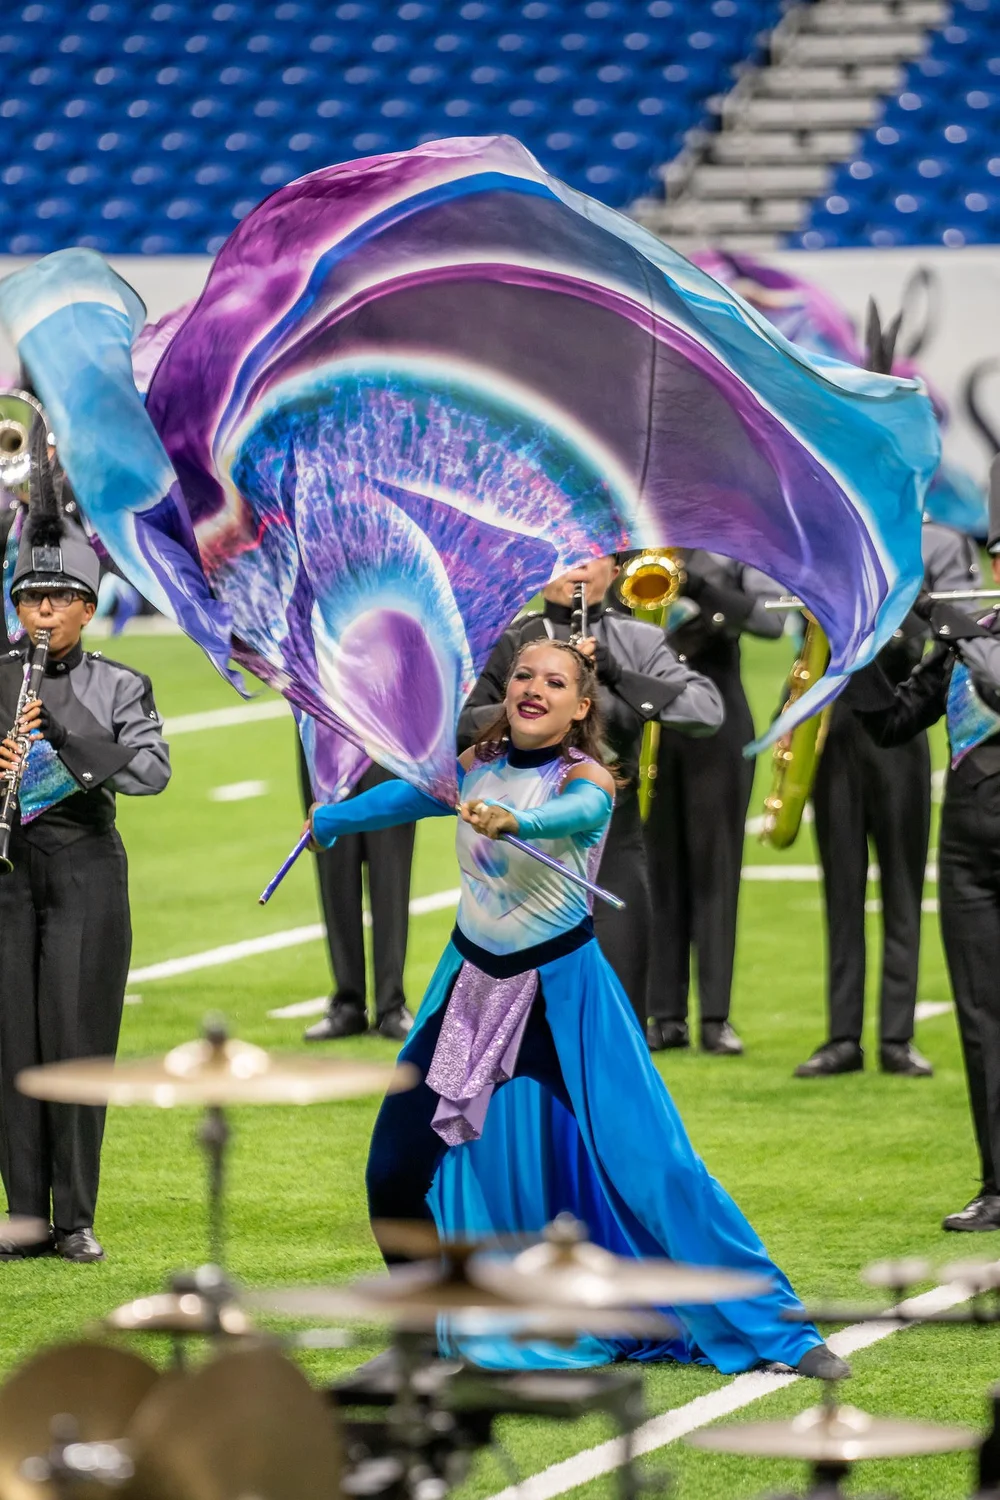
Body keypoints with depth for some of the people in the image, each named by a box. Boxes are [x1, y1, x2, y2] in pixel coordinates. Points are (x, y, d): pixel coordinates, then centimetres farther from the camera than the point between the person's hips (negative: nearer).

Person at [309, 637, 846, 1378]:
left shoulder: (587, 778, -15)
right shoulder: (476, 766, 0)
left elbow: (577, 812, -39)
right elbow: (408, 796, 20)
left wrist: (510, 821, -60)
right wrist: (329, 820, 36)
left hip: (563, 992, -5)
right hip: (475, 983, 5)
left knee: (652, 1163, -11)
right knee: (403, 1162, 3)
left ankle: (777, 1328, -4)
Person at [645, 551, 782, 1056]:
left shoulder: (734, 563, 2)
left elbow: (773, 619, -12)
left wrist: (705, 586, -21)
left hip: (717, 730, -2)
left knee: (715, 870, -2)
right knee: (659, 870, 2)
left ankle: (716, 1017, -1)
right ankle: (666, 1015, 5)